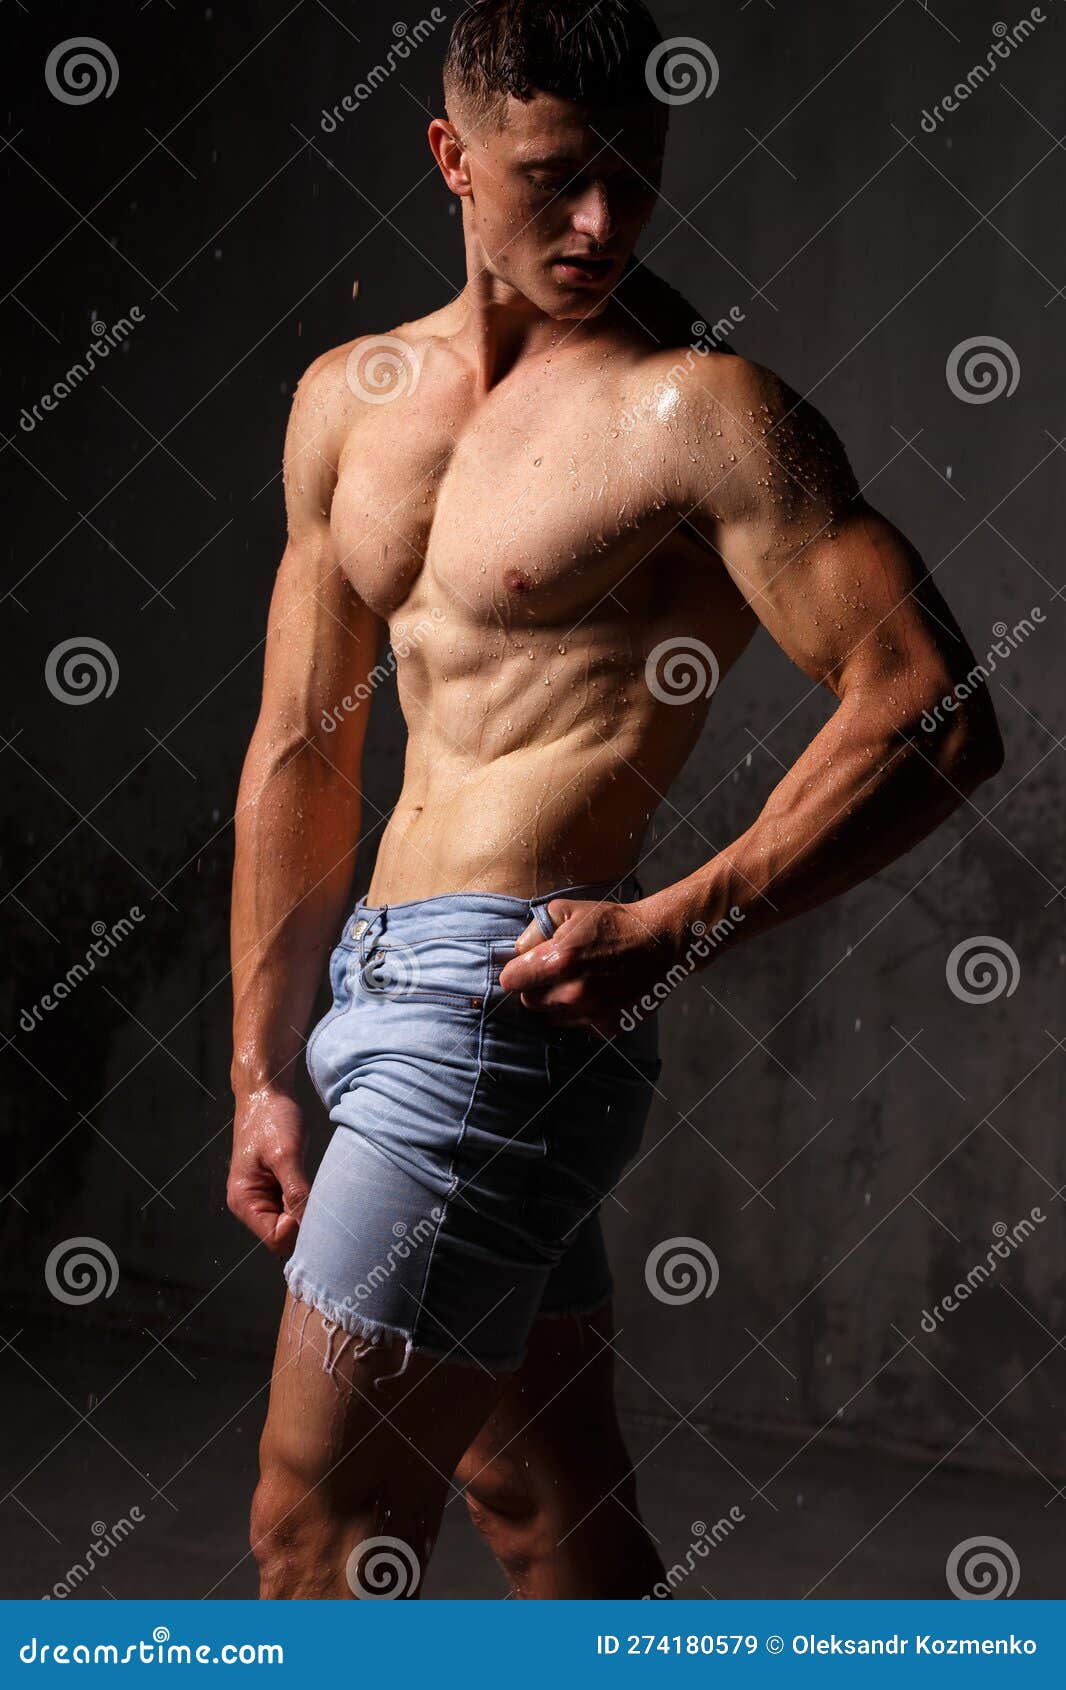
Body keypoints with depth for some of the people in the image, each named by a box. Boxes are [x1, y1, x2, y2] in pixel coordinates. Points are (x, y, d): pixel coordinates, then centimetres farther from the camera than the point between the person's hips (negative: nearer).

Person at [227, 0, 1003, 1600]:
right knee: (548, 1514, 17)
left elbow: (934, 714, -15)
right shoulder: (352, 399, 11)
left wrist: (675, 930, -20)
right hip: (392, 984, 8)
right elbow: (298, 755, 15)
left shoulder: (699, 409, -10)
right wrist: (263, 1073, 14)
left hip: (507, 999, -7)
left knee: (314, 1535, -4)